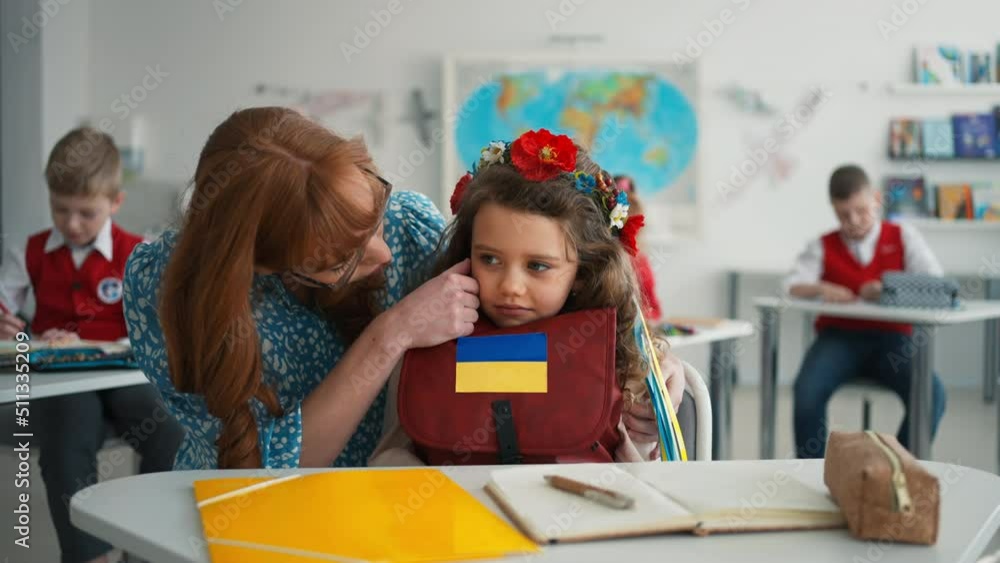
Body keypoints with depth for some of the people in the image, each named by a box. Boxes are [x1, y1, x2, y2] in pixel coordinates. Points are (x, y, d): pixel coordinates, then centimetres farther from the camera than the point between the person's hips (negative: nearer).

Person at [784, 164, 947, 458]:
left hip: (891, 338, 0)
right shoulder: (823, 246, 13)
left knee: (932, 394, -27)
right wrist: (821, 288, -28)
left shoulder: (903, 237, 11)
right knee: (807, 390, -30)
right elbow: (793, 286, -4)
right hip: (839, 337, 0)